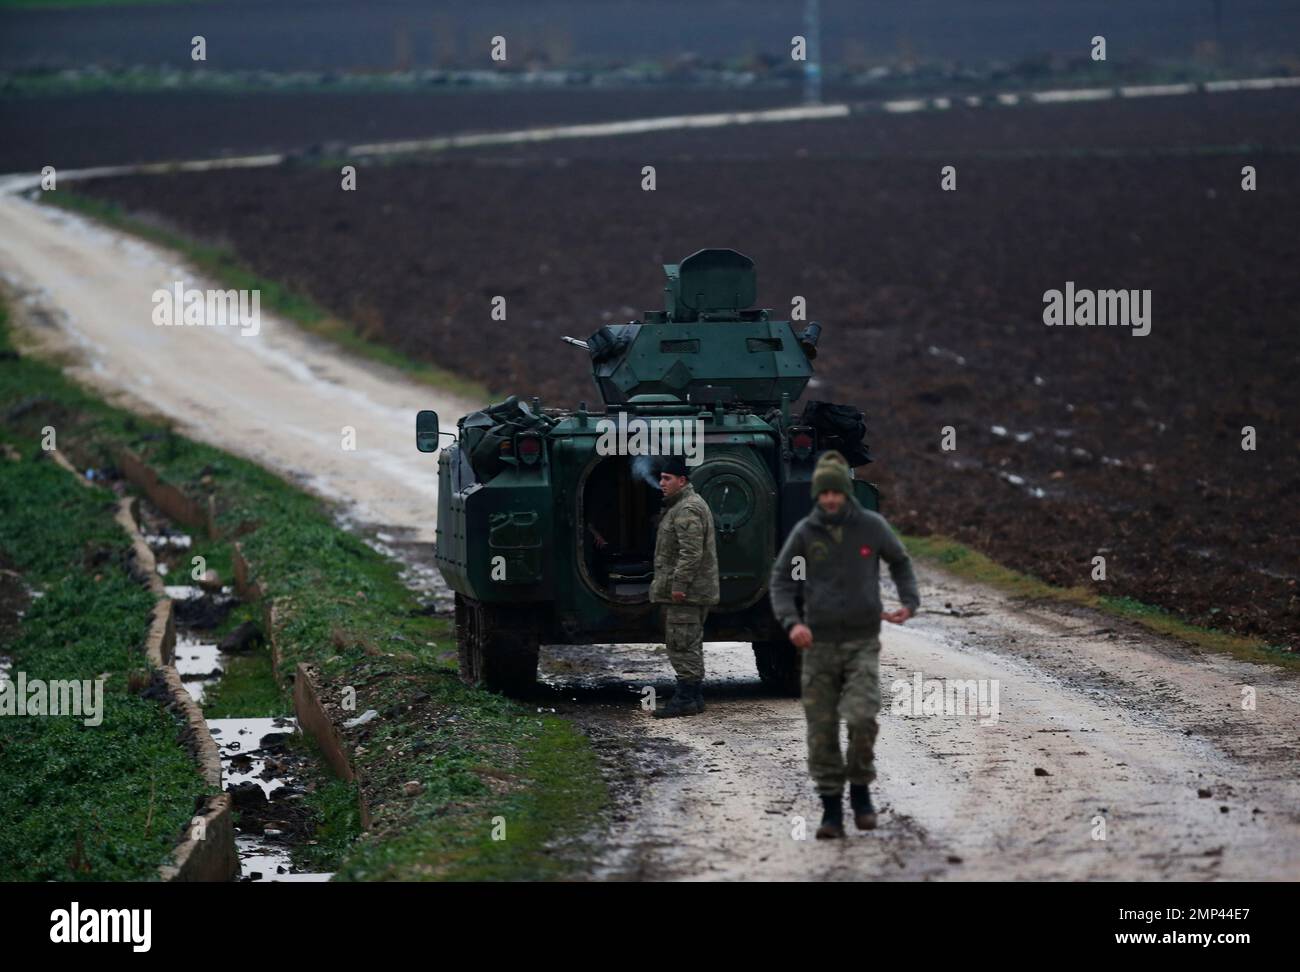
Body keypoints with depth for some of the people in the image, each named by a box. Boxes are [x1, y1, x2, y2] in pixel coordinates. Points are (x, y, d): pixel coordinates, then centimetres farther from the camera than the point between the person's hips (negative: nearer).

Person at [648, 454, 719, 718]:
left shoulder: (688, 510, -15)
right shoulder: (680, 507, 20)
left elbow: (691, 552, -24)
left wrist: (679, 584, -26)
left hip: (685, 591, -11)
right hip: (694, 592, 11)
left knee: (682, 644, -11)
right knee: (690, 645, 15)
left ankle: (686, 698, -12)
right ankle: (694, 696, 20)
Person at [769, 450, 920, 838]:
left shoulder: (872, 526, -3)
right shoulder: (804, 532, -4)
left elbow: (900, 562, 14)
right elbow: (781, 581, -1)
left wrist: (909, 602, -2)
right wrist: (791, 623, -19)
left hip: (862, 644, -1)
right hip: (819, 645, 1)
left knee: (861, 719, -19)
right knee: (822, 731, -1)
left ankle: (860, 790, 5)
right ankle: (831, 810, 10)